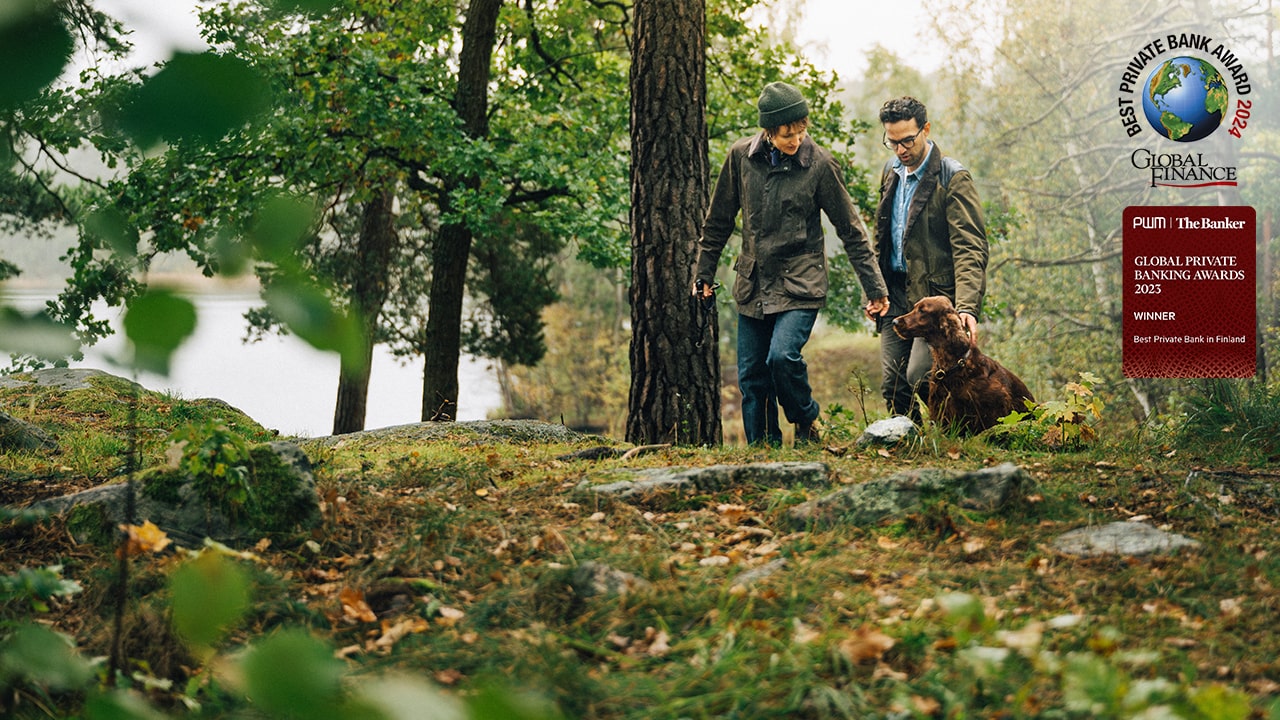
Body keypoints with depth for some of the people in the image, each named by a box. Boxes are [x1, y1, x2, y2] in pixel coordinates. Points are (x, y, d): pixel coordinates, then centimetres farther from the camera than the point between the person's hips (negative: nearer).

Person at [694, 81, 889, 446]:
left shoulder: (819, 164, -8)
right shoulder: (741, 156, -1)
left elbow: (851, 231, -1)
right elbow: (718, 220, 12)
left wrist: (874, 287, -1)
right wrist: (704, 272, 15)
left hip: (800, 285, -4)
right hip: (752, 285, 4)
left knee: (783, 357, -23)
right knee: (751, 377, 3)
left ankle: (807, 421, 4)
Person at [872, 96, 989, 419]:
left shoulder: (953, 178, -12)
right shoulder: (891, 172, 11)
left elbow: (970, 247, -18)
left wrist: (967, 307, -29)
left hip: (935, 294, -7)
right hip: (896, 294, 7)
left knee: (918, 377, -16)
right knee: (892, 385, 4)